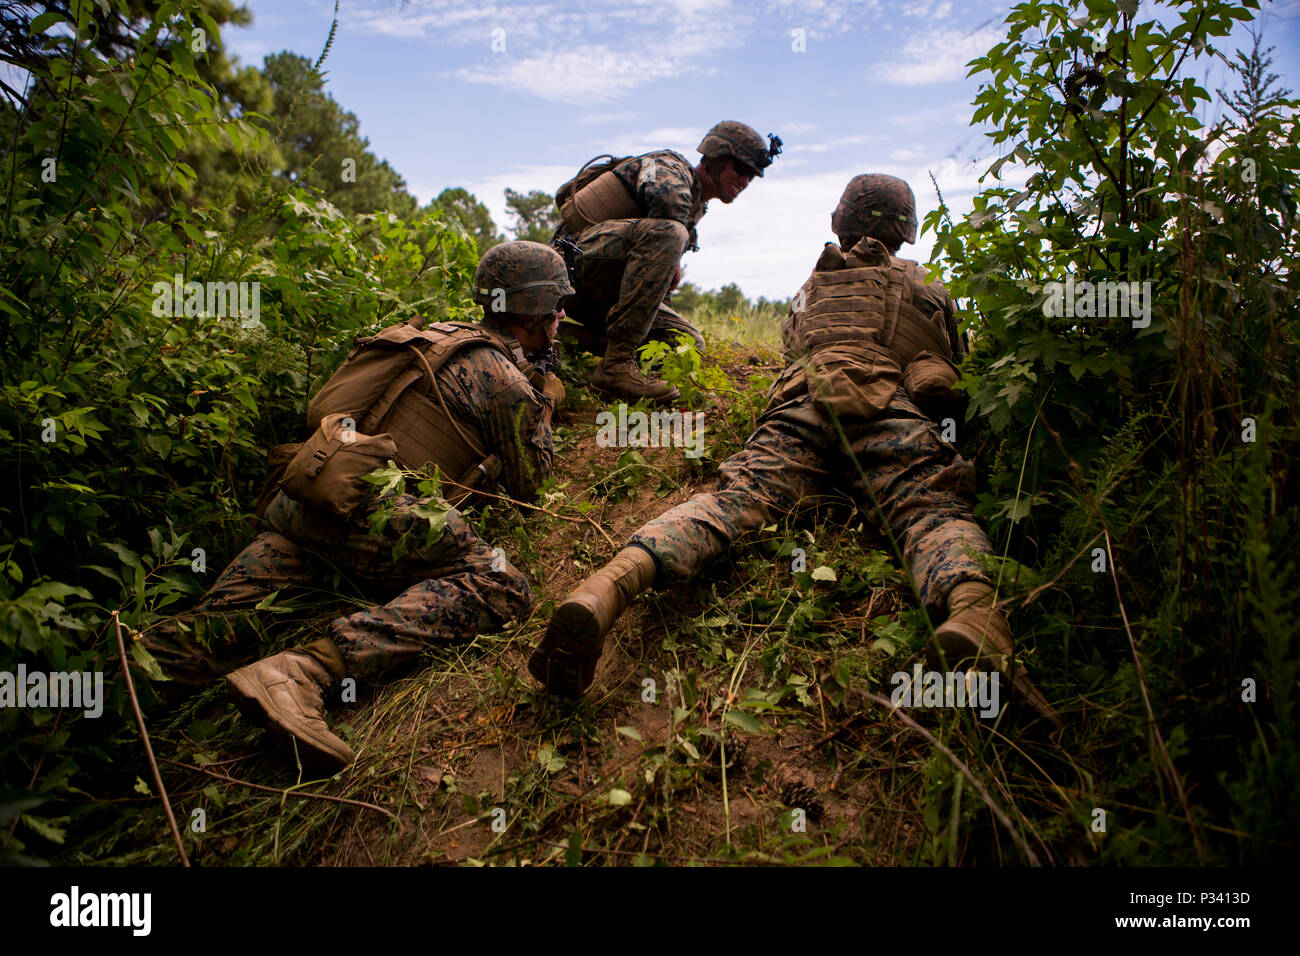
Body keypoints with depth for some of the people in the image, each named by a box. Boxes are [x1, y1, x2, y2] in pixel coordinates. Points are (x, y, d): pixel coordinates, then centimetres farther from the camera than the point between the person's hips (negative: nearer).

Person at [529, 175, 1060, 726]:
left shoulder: (813, 289, 39)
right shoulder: (929, 293, 35)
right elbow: (953, 371, 44)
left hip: (801, 402, 1)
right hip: (892, 410, -1)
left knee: (734, 499, -17)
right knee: (933, 513, -19)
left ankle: (614, 582, -43)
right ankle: (972, 613, -54)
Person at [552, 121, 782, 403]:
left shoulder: (695, 209, 26)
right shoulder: (671, 165, -2)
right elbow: (665, 193, -29)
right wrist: (673, 266, -18)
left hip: (607, 293, 9)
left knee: (690, 343, 1)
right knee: (668, 233, -33)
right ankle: (616, 365, -36)